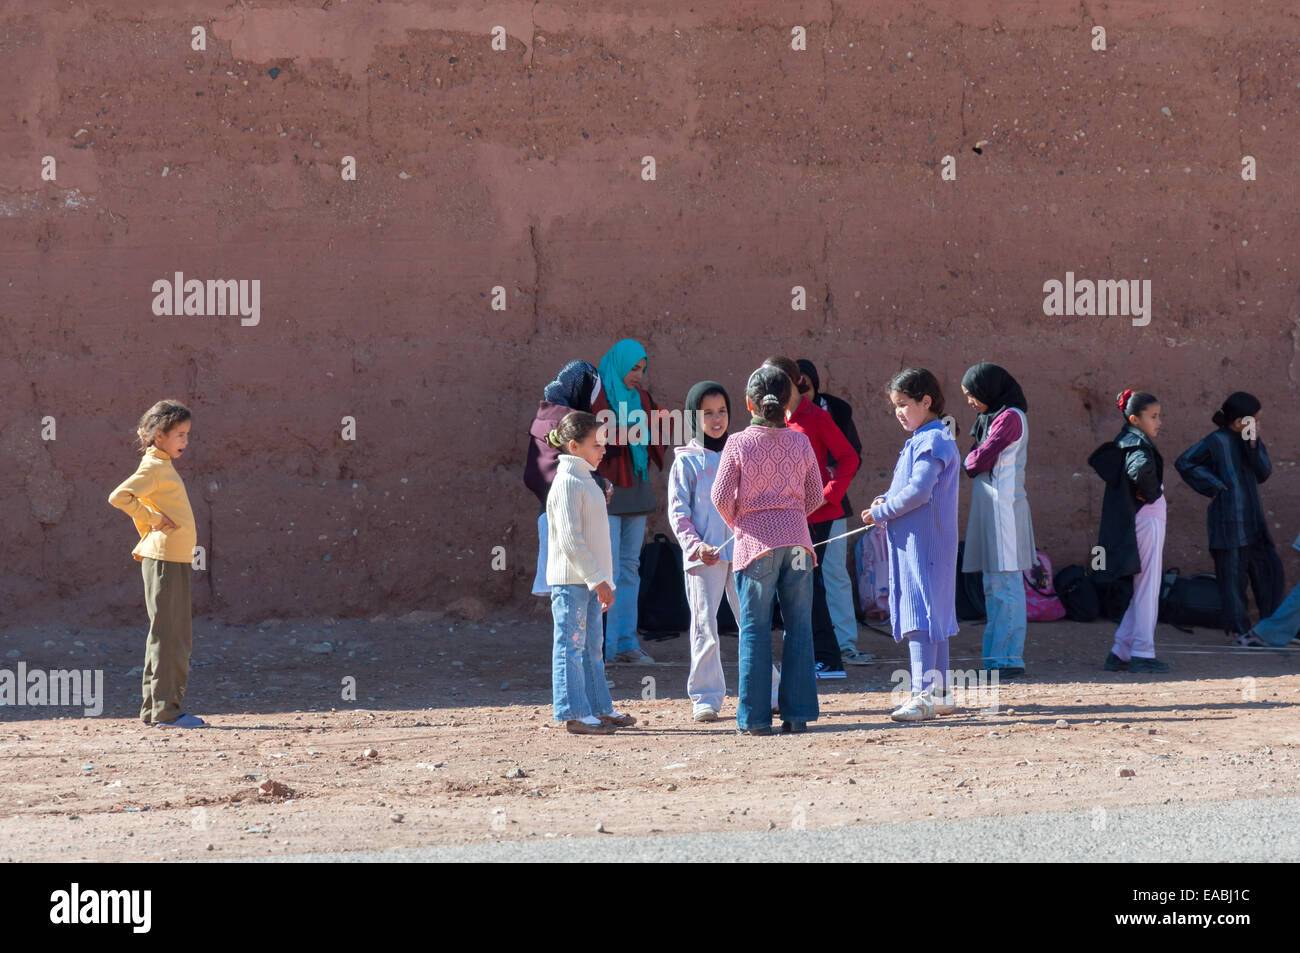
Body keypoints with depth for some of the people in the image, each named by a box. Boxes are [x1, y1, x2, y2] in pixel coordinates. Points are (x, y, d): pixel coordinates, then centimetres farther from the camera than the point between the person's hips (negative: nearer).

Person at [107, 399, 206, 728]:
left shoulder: (164, 466, 18)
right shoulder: (153, 467, -11)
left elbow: (143, 503, 30)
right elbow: (119, 497, -23)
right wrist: (154, 519, -18)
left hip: (176, 559, 10)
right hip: (165, 559, -10)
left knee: (180, 636, 12)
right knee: (168, 634, -8)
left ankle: (154, 709, 16)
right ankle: (166, 710, -7)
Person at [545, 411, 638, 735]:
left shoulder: (585, 480, 17)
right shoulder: (568, 483, -14)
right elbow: (570, 539, -20)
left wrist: (602, 580, 20)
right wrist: (598, 580, -20)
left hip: (589, 580, 10)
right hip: (571, 580, -10)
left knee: (591, 647, 15)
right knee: (571, 645, -6)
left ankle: (599, 708, 21)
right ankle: (573, 713, -4)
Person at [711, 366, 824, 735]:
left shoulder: (738, 444, -6)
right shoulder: (800, 441, 3)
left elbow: (721, 497, -6)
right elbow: (815, 496, 8)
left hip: (755, 540, -2)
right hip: (796, 539, 2)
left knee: (754, 629, 2)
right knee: (799, 626, 7)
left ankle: (754, 717, 2)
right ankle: (798, 713, 7)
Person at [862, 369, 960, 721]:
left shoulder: (931, 441, -14)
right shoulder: (924, 439, 18)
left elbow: (919, 491, -23)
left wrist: (880, 512, -12)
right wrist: (887, 501, 6)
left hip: (922, 542, -11)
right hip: (911, 542, 11)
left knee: (919, 616, -12)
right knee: (932, 617, 14)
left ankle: (923, 695, -15)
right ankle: (941, 694, 20)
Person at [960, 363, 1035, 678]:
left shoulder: (1010, 417, -11)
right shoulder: (993, 417, 18)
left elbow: (979, 460, -14)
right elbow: (974, 463, 15)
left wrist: (967, 462, 4)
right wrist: (974, 462, -4)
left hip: (1003, 507, -10)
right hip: (991, 509, 10)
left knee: (1005, 586, -9)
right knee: (994, 587, 11)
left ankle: (1008, 659, -8)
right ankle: (999, 656, 15)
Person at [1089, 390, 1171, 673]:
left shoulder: (1124, 443, 13)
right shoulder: (1138, 445, -15)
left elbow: (1097, 460, 25)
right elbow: (1141, 468, -38)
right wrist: (1151, 493, -19)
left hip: (1142, 519, 10)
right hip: (1147, 519, -10)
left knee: (1144, 591, 14)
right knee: (1148, 589, -4)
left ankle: (1119, 653, 14)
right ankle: (1142, 654, 0)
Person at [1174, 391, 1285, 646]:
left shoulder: (1249, 440, 13)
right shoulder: (1217, 441, -9)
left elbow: (1263, 472, 4)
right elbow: (1184, 463, -11)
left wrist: (1253, 444, -10)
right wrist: (1213, 486, -12)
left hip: (1253, 520, 8)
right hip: (1229, 522, -8)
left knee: (1270, 571, 7)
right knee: (1233, 575, -2)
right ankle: (1237, 630, 4)